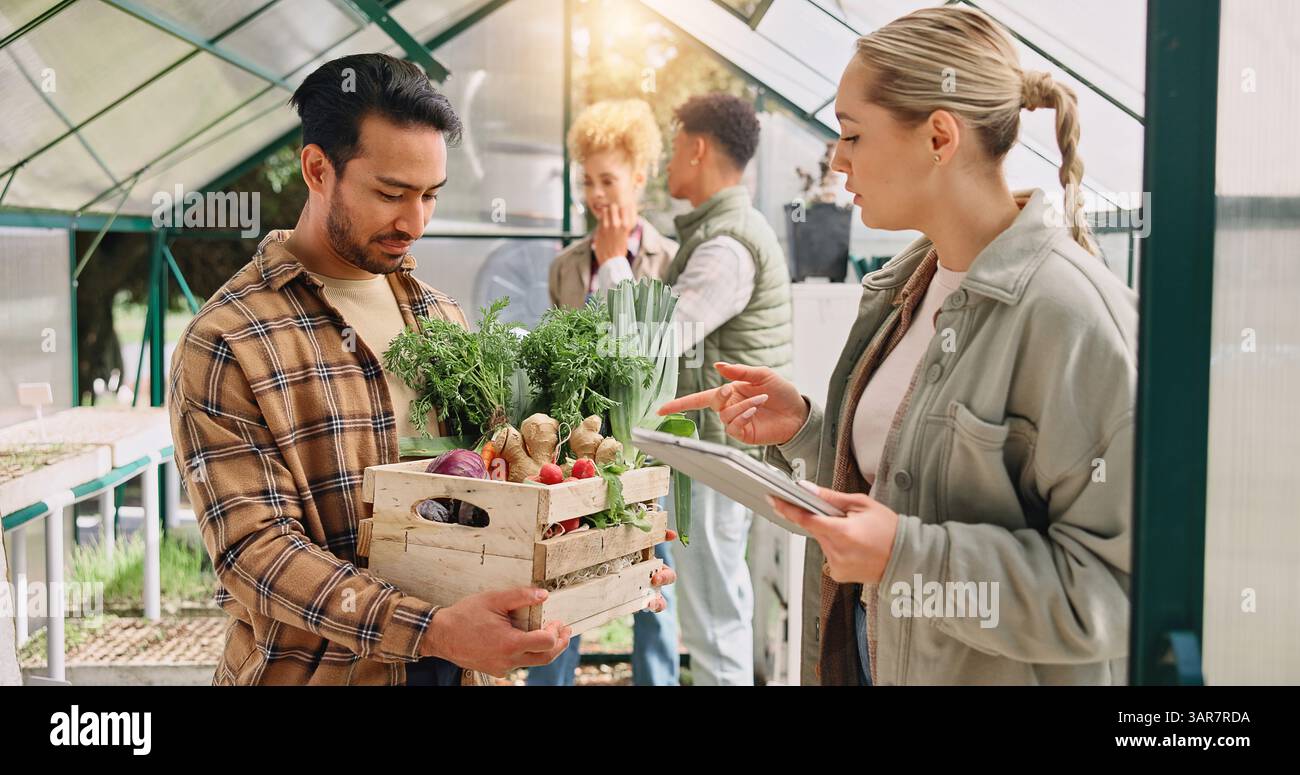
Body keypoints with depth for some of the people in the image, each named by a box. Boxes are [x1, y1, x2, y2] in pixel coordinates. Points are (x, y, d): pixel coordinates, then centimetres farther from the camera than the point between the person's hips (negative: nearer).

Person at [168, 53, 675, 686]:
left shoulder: (443, 318, 7)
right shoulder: (227, 345, -14)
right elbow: (253, 548, -20)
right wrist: (431, 630, -32)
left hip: (455, 662, 6)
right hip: (316, 669, -5)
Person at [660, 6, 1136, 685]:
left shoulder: (1067, 310, -22)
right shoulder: (907, 285, 4)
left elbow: (1115, 585, -24)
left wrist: (907, 556, -29)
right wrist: (801, 429, -4)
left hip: (993, 669, -7)